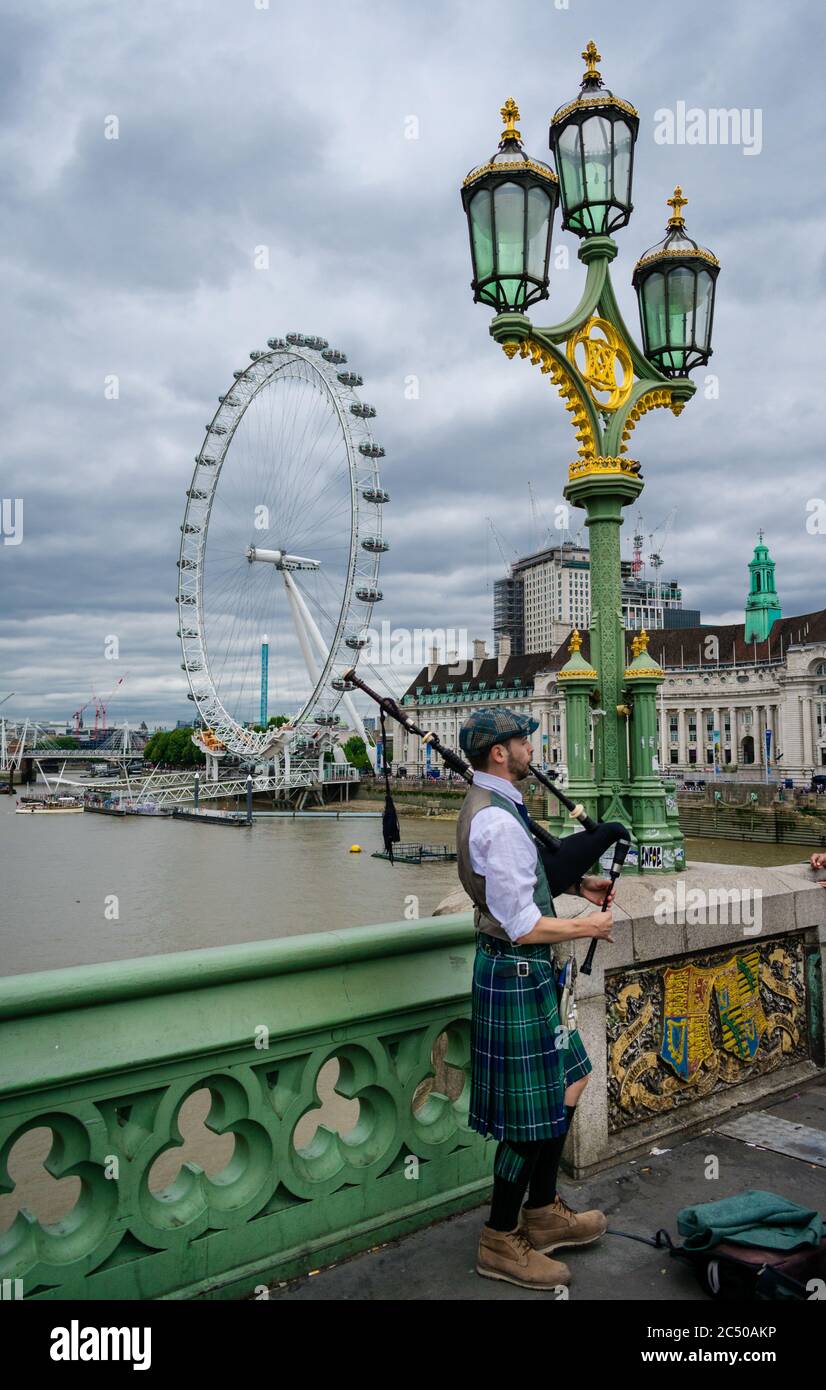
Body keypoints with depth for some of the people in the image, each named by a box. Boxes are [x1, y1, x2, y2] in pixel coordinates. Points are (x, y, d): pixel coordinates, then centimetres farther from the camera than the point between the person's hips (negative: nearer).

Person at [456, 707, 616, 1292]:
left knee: (567, 1083, 20)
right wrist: (586, 927, -11)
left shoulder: (491, 806, 9)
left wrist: (576, 884, 9)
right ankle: (501, 1242, 21)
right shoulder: (496, 821, -25)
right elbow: (523, 925, -25)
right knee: (531, 1114, 3)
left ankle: (543, 1213, 36)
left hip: (523, 970, 10)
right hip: (516, 973, -10)